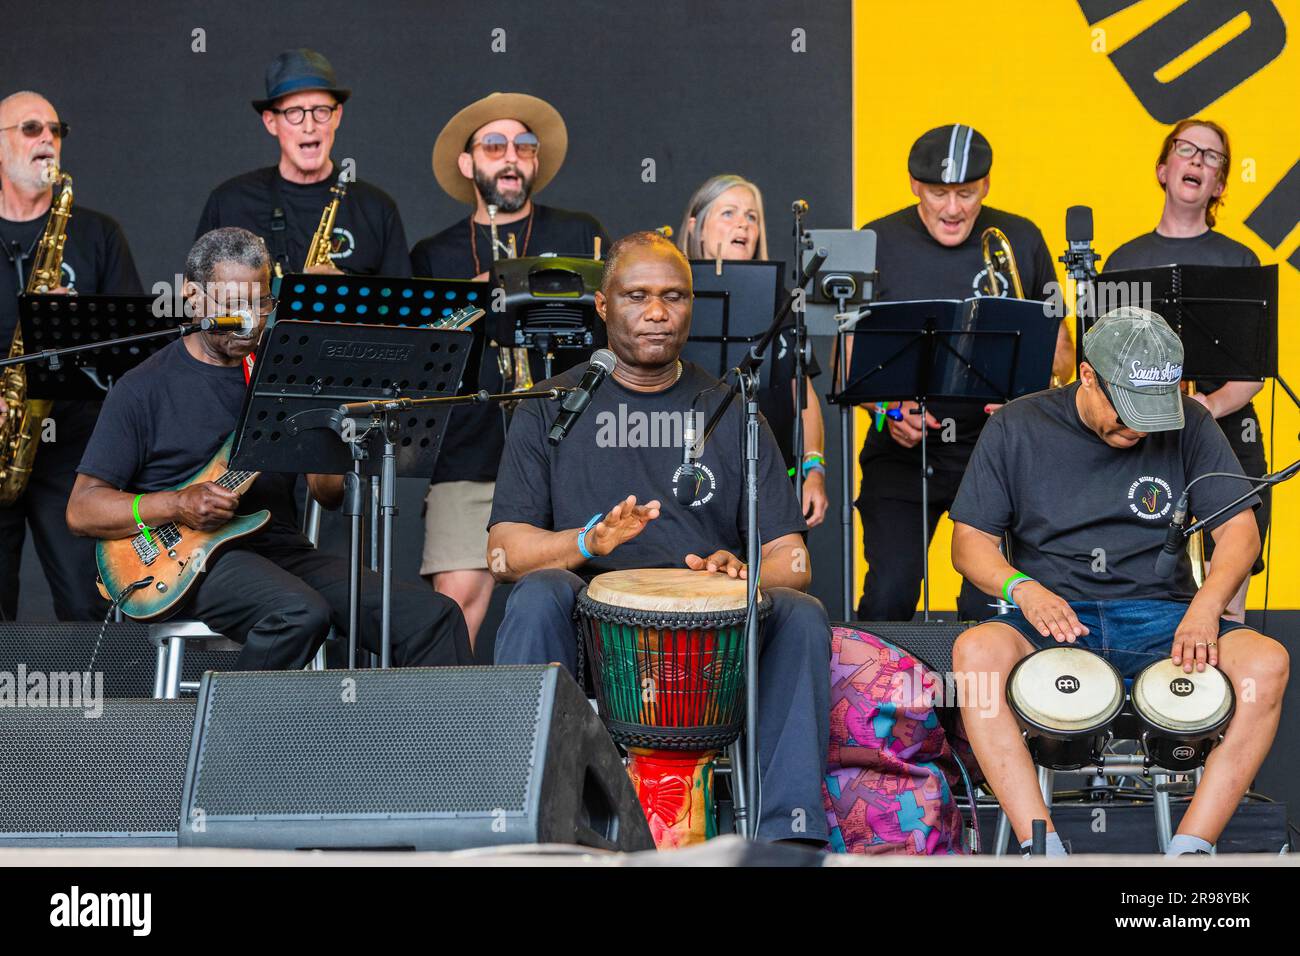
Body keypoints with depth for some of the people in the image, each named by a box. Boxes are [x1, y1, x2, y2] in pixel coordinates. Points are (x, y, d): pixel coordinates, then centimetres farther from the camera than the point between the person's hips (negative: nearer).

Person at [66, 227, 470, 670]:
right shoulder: (146, 387, 1)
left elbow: (331, 495, 13)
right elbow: (82, 509, -2)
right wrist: (179, 505, -16)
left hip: (284, 549, 5)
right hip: (199, 557, -5)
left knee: (434, 617, -14)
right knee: (301, 615, -37)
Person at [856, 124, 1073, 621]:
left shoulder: (1021, 241, 4)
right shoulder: (877, 245, 2)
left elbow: (1060, 352, 9)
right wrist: (891, 408, -15)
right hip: (902, 450, 0)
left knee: (989, 599, -10)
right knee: (888, 594, -11)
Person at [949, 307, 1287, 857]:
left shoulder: (1188, 426, 4)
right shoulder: (1017, 429, 2)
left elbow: (1239, 529, 2)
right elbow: (970, 541, 4)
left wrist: (1204, 608, -18)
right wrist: (1021, 587, -18)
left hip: (1160, 616, 1)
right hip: (1054, 618, -1)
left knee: (1267, 662, -28)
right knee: (975, 651, -34)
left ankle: (1190, 848, -26)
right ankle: (1040, 847, -34)